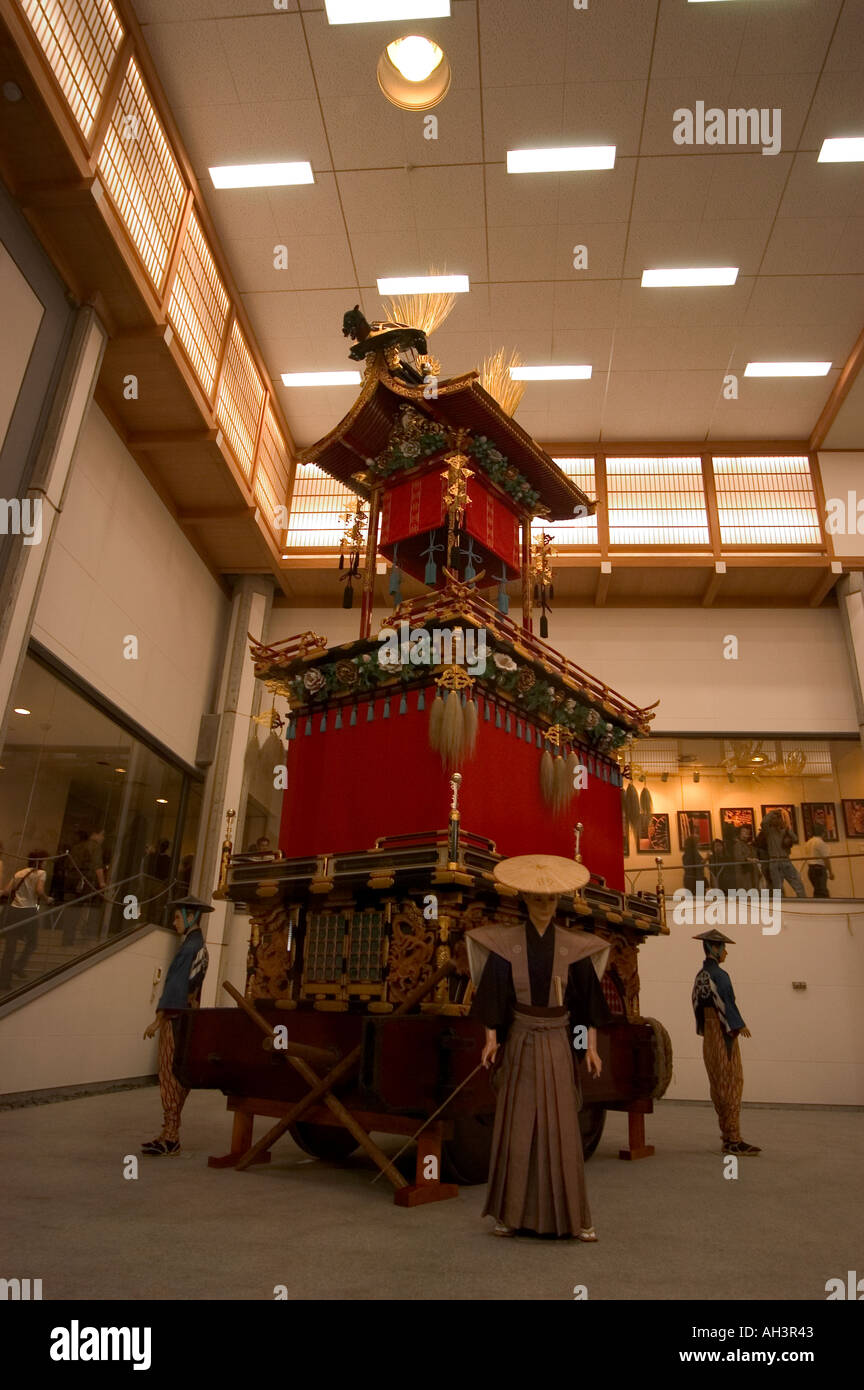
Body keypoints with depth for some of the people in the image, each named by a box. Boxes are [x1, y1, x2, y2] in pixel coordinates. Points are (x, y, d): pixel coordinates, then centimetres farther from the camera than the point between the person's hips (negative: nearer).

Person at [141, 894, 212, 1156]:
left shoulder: (190, 947, -16)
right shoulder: (201, 947, 13)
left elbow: (177, 986, -20)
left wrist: (158, 1020, -17)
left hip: (176, 1019, -9)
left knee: (169, 1078, -4)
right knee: (177, 1079, 13)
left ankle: (170, 1137, 0)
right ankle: (170, 1134, 20)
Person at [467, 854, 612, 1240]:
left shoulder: (573, 947, 0)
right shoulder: (506, 943, -3)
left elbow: (588, 998, 3)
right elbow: (494, 992, -3)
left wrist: (591, 1046, 0)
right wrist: (491, 1038, -11)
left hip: (557, 1042, 1)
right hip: (519, 1041, 0)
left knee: (562, 1127, 2)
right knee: (516, 1124, 4)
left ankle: (574, 1218, 13)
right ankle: (511, 1213, 17)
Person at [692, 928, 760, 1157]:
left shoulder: (700, 976, 11)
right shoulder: (719, 975, -17)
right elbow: (727, 1005, -18)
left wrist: (706, 1030, 17)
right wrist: (740, 1026, -5)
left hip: (708, 1032, 9)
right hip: (723, 1033, -9)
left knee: (718, 1084, 12)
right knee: (731, 1083, -5)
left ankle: (728, 1136, 19)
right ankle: (733, 1140, -5)